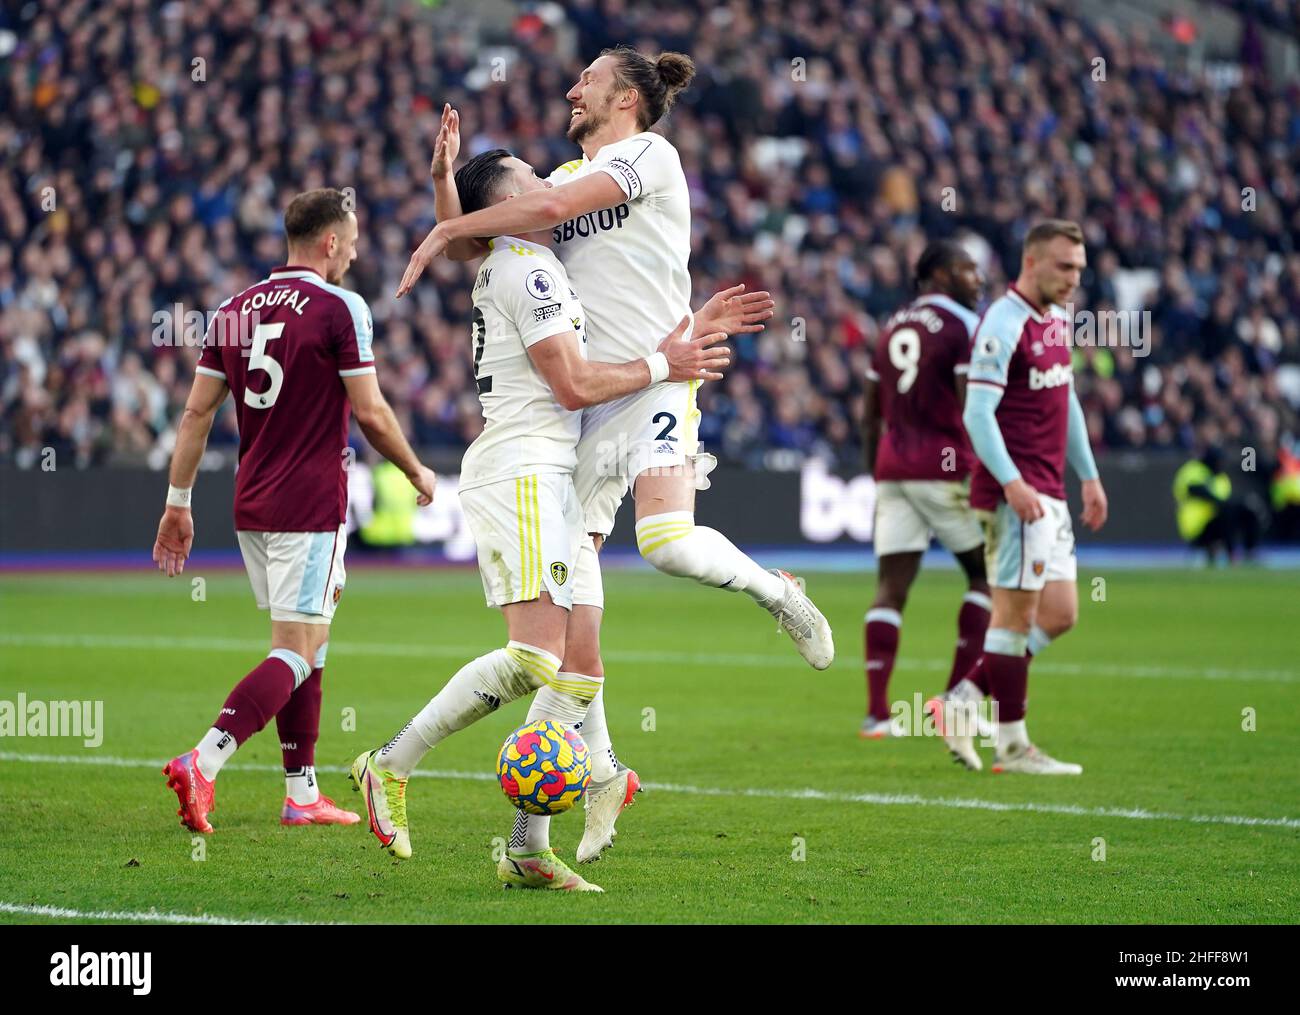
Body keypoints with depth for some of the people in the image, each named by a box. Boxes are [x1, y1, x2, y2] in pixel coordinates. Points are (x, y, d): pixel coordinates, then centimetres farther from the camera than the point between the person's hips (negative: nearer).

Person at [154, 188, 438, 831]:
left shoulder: (234, 310, 9)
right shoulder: (340, 308, -9)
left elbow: (197, 412, 9)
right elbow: (371, 415, -8)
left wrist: (178, 503, 14)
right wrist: (417, 473, 8)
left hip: (252, 506, 7)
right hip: (311, 509, -7)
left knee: (310, 644, 17)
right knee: (295, 655, -8)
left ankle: (301, 794, 16)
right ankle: (202, 764, -23)